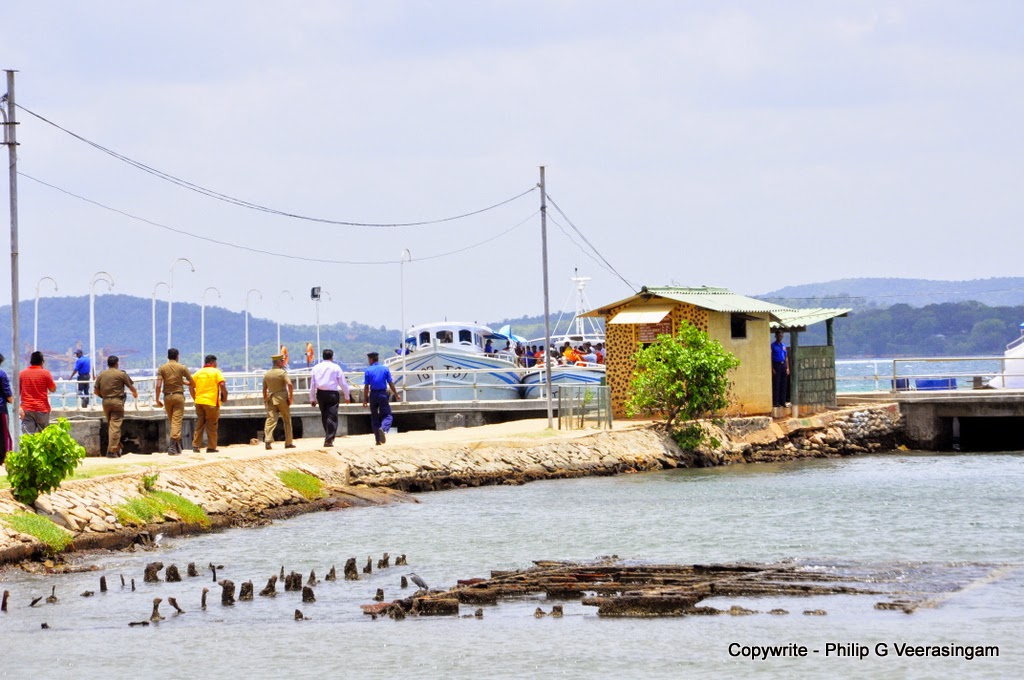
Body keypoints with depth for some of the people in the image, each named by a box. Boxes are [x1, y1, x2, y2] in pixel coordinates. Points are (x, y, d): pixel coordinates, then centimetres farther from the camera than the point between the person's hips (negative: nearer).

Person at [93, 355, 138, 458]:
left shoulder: (101, 375, 7)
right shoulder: (121, 374, -4)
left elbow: (96, 391, 9)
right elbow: (131, 386, 3)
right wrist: (135, 393, 26)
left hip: (106, 402, 4)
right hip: (117, 401, -4)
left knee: (110, 425, 16)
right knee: (115, 426, -6)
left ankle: (117, 448, 23)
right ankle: (112, 450, -12)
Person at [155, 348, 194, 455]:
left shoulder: (162, 369, 1)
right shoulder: (182, 368, -2)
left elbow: (158, 386, -7)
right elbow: (192, 383, 1)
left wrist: (157, 400, -1)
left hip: (167, 397, 2)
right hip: (179, 395, -2)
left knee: (172, 422, 14)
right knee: (177, 422, -3)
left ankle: (177, 446, 21)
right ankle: (172, 447, -13)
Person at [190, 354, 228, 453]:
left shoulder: (198, 373, 12)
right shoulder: (216, 372, -2)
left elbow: (191, 387, 8)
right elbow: (222, 385, -13)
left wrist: (195, 398, 15)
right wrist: (225, 397, -1)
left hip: (199, 402, 4)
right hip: (211, 402, -4)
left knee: (199, 424, 11)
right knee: (211, 426, 3)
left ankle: (195, 446, 7)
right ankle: (211, 447, 4)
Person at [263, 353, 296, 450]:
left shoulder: (267, 374, 8)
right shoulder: (282, 372, -8)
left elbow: (264, 389, 13)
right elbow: (290, 385, -20)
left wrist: (265, 400, 22)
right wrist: (290, 397, -11)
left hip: (271, 399, 4)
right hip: (282, 398, -4)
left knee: (271, 419, -3)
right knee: (287, 421, 9)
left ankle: (267, 440, -22)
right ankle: (288, 443, 13)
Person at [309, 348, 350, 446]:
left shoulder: (316, 368, 7)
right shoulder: (336, 367, -2)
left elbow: (312, 384, 7)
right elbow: (343, 383, -1)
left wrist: (312, 398, 11)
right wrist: (347, 396, 9)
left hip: (320, 394, 4)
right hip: (332, 394, -4)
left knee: (324, 416, 16)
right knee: (332, 416, -5)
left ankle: (328, 437, 23)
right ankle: (329, 440, -15)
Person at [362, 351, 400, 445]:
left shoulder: (368, 370, -2)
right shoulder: (385, 369, 2)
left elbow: (366, 386, -4)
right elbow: (391, 384, 1)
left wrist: (365, 399, 2)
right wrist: (396, 395, 10)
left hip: (373, 395, 0)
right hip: (383, 394, 0)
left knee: (374, 417, 10)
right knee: (387, 415, 2)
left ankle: (378, 440, 9)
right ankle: (384, 429, -30)